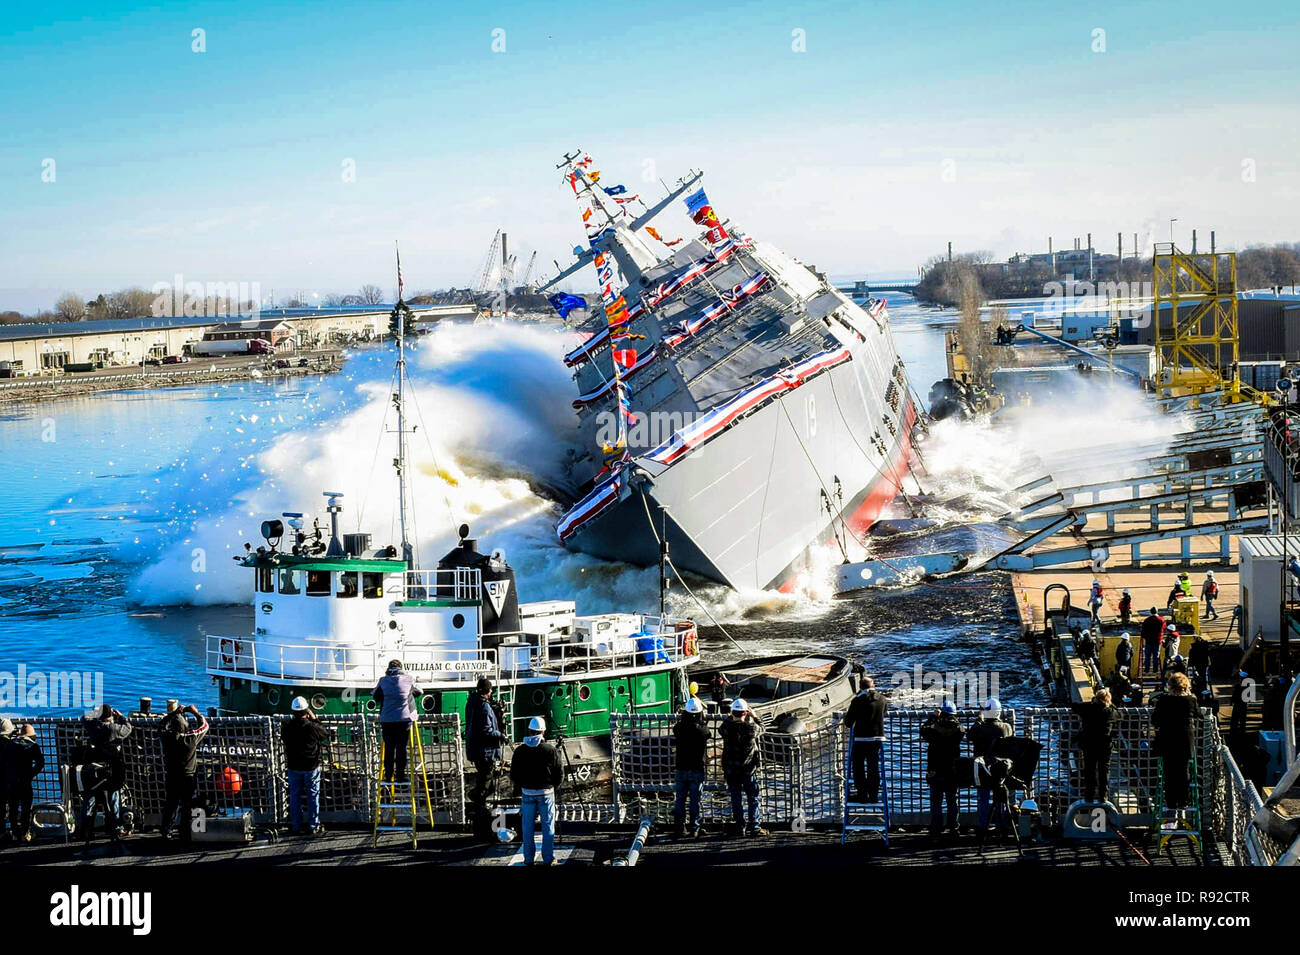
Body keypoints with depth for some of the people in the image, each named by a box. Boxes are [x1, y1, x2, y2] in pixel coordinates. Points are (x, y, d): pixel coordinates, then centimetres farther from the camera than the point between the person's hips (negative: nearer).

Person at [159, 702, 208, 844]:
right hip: (188, 778, -3)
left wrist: (175, 712, 15)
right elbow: (204, 726, 1)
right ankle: (185, 836, 5)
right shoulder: (191, 739, -15)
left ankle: (165, 831, 27)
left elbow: (162, 725, 12)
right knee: (187, 807, 4)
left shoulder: (168, 737, -9)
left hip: (171, 778, 3)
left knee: (170, 804, 19)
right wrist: (196, 712, 13)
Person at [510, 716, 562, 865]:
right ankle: (548, 859, 11)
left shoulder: (520, 751, -5)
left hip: (527, 793, 2)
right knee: (548, 827, 7)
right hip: (546, 793, -2)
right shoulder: (551, 750, -10)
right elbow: (559, 773, -5)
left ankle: (529, 859, 15)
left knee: (528, 828, 11)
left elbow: (513, 774, 2)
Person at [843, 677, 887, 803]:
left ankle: (862, 794, 0)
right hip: (878, 736, 4)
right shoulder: (882, 699, 2)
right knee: (873, 767, 12)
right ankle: (873, 795, 11)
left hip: (861, 737, -4)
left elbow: (848, 720, -6)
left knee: (858, 766, 6)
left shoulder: (858, 700, -11)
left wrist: (847, 725, 17)